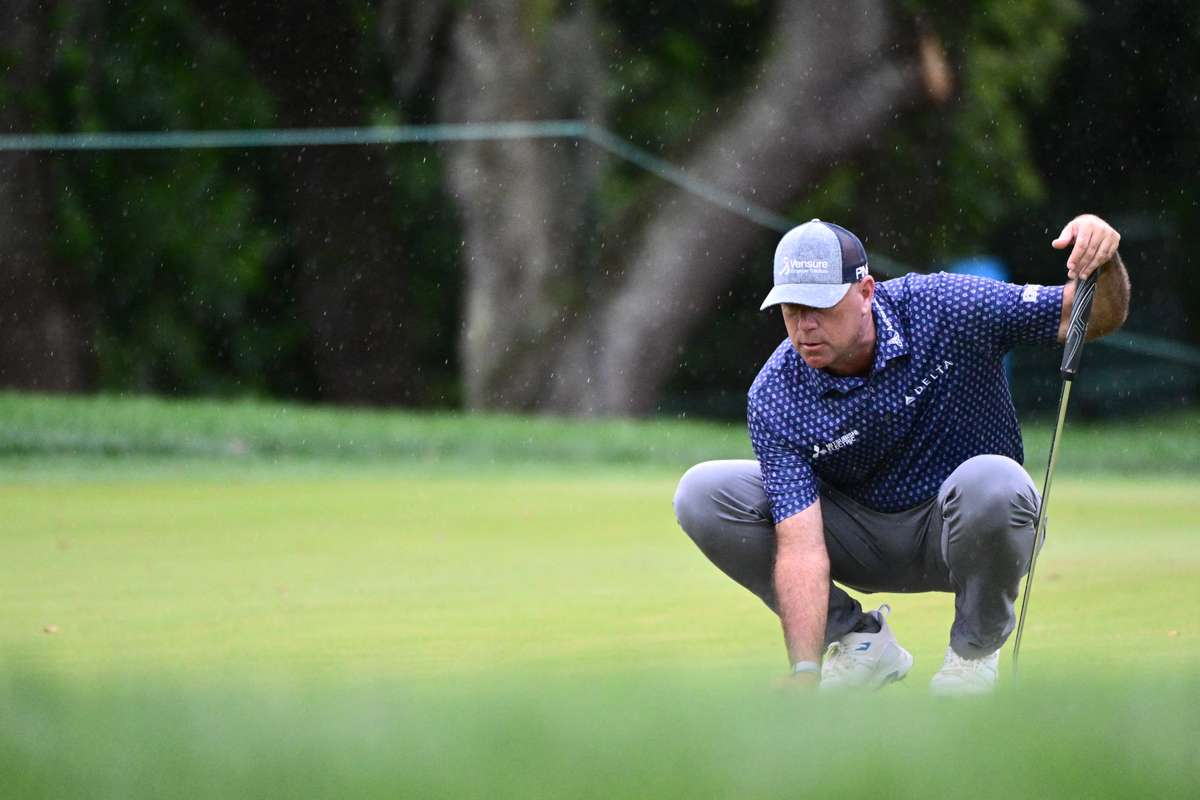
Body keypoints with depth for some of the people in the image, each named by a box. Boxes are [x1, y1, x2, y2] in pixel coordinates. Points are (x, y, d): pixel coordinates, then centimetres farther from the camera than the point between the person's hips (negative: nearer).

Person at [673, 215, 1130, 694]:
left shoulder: (945, 309, -22)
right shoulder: (774, 398, -21)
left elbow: (1097, 316, -16)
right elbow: (801, 545, -28)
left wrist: (1104, 261, -40)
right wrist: (805, 672, -39)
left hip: (961, 531, -2)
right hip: (861, 538, 2)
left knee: (992, 482, -39)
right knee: (702, 496, -18)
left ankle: (976, 646, -8)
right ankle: (859, 639, -2)